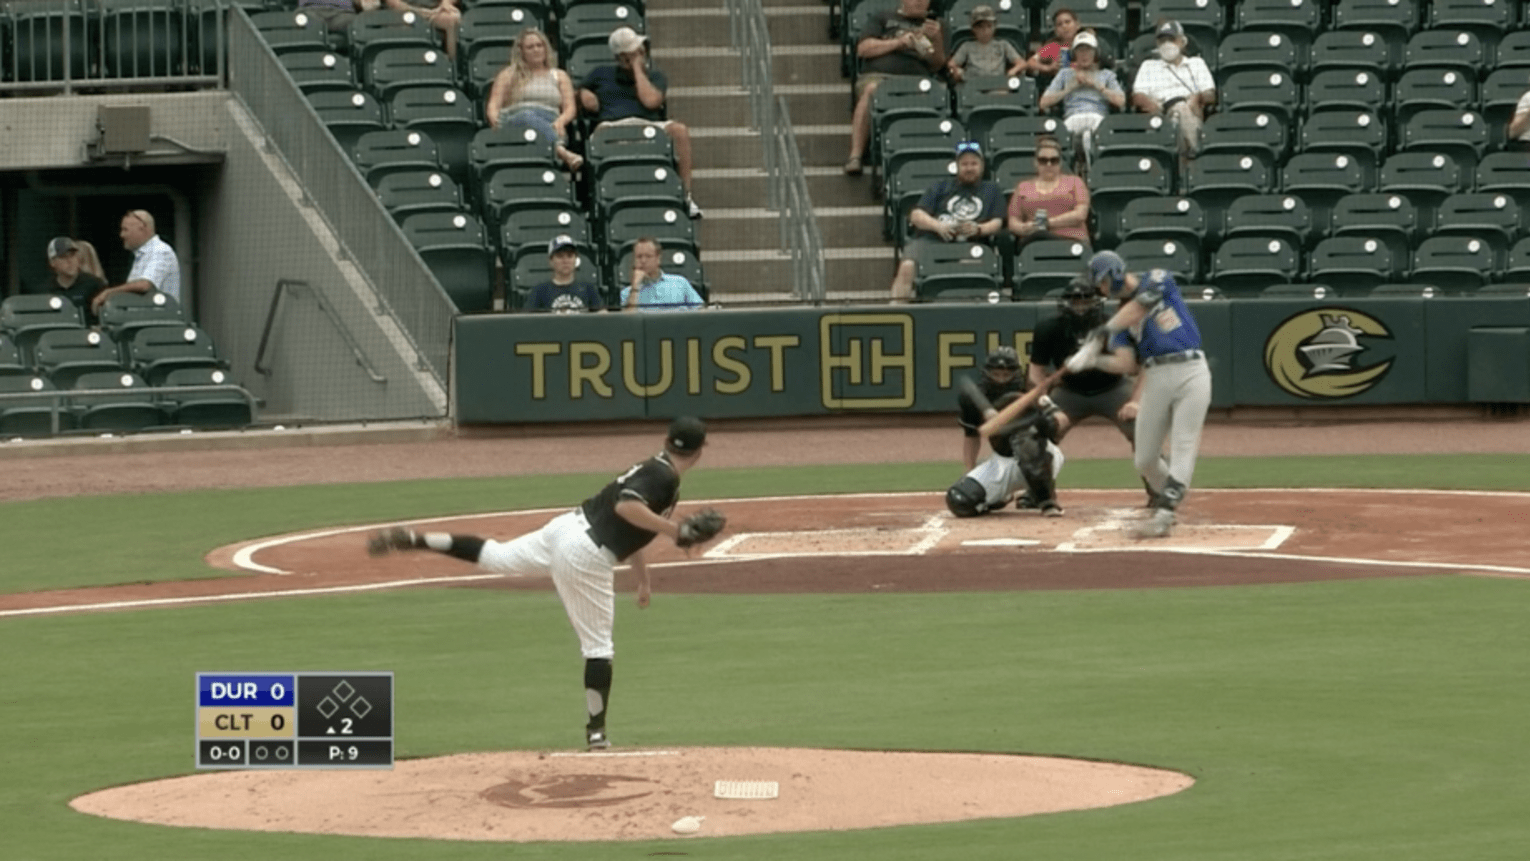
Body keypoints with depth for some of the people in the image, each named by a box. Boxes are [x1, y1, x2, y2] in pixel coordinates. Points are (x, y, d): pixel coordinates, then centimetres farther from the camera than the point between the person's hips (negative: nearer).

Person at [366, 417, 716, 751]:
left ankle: (414, 540, 15)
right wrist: (671, 529, -28)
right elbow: (627, 507, -30)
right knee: (598, 646, 1)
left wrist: (644, 581, 33)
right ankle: (596, 731, 5)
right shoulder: (663, 477, -13)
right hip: (586, 557, -8)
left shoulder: (651, 469, 18)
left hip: (566, 527, 8)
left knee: (494, 557, 25)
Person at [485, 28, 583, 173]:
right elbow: (493, 105, 16)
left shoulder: (559, 76, 28)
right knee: (528, 116, -40)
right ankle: (562, 152, -69)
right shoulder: (509, 75, 26)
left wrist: (560, 121, -8)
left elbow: (570, 108, 17)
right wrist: (494, 119, -10)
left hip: (550, 123, 1)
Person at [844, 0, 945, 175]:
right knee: (871, 91, -39)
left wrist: (937, 40, 0)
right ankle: (855, 154, -41)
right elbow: (863, 49, 12)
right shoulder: (884, 18, 26)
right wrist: (898, 43, 2)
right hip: (878, 76, -1)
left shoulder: (933, 26, 30)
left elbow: (937, 66, 19)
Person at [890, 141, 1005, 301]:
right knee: (907, 267, -29)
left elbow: (997, 222, 12)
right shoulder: (941, 188, 27)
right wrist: (938, 226, -6)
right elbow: (916, 215, 15)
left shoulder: (991, 190, 25)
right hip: (931, 240, 1)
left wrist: (978, 229, -11)